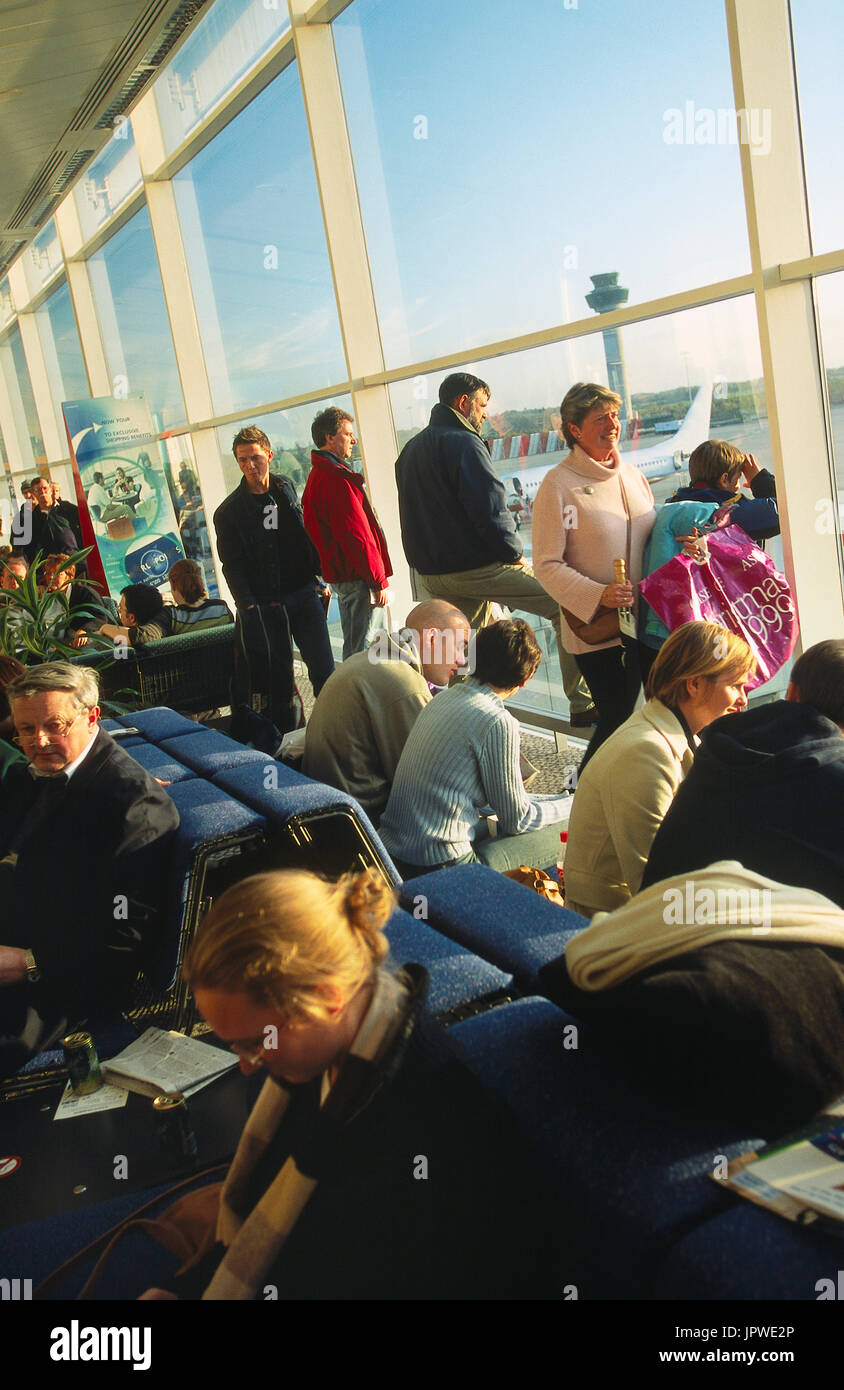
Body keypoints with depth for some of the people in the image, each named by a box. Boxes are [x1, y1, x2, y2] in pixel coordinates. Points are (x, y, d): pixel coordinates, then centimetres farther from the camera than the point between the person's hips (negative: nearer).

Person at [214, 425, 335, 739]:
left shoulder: (286, 489, 10)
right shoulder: (229, 511, -1)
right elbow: (232, 565, -3)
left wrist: (319, 580, 14)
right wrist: (249, 606, -13)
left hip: (304, 594, 3)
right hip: (264, 605, -3)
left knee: (323, 669, 1)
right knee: (279, 678, 1)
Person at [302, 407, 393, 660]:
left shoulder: (318, 475, 17)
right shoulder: (335, 478, -17)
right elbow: (356, 533, -21)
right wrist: (379, 581, -18)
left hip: (341, 574, 11)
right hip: (358, 578, -11)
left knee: (353, 648, 18)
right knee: (367, 650, -7)